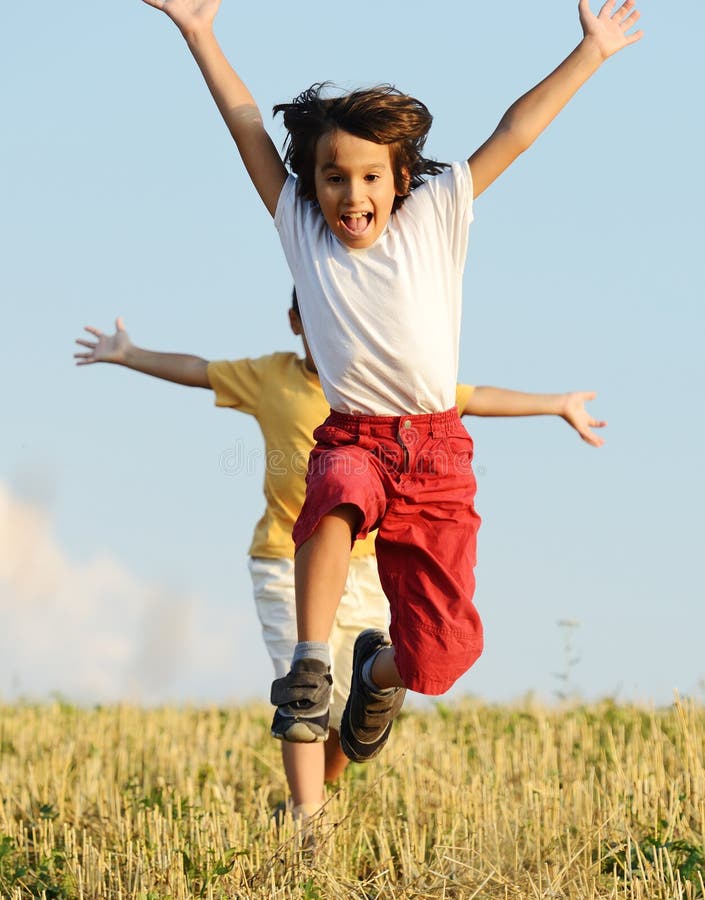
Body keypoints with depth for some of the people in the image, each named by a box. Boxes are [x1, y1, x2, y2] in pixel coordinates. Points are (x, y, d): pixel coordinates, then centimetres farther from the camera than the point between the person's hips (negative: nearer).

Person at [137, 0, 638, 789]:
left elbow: (515, 133, 7)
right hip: (352, 439, -1)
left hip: (436, 454, 1)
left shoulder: (435, 219, 6)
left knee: (440, 651, -4)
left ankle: (378, 672, 33)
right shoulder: (302, 229, 7)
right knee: (335, 496, -41)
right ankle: (309, 668, -37)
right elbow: (249, 129, 7)